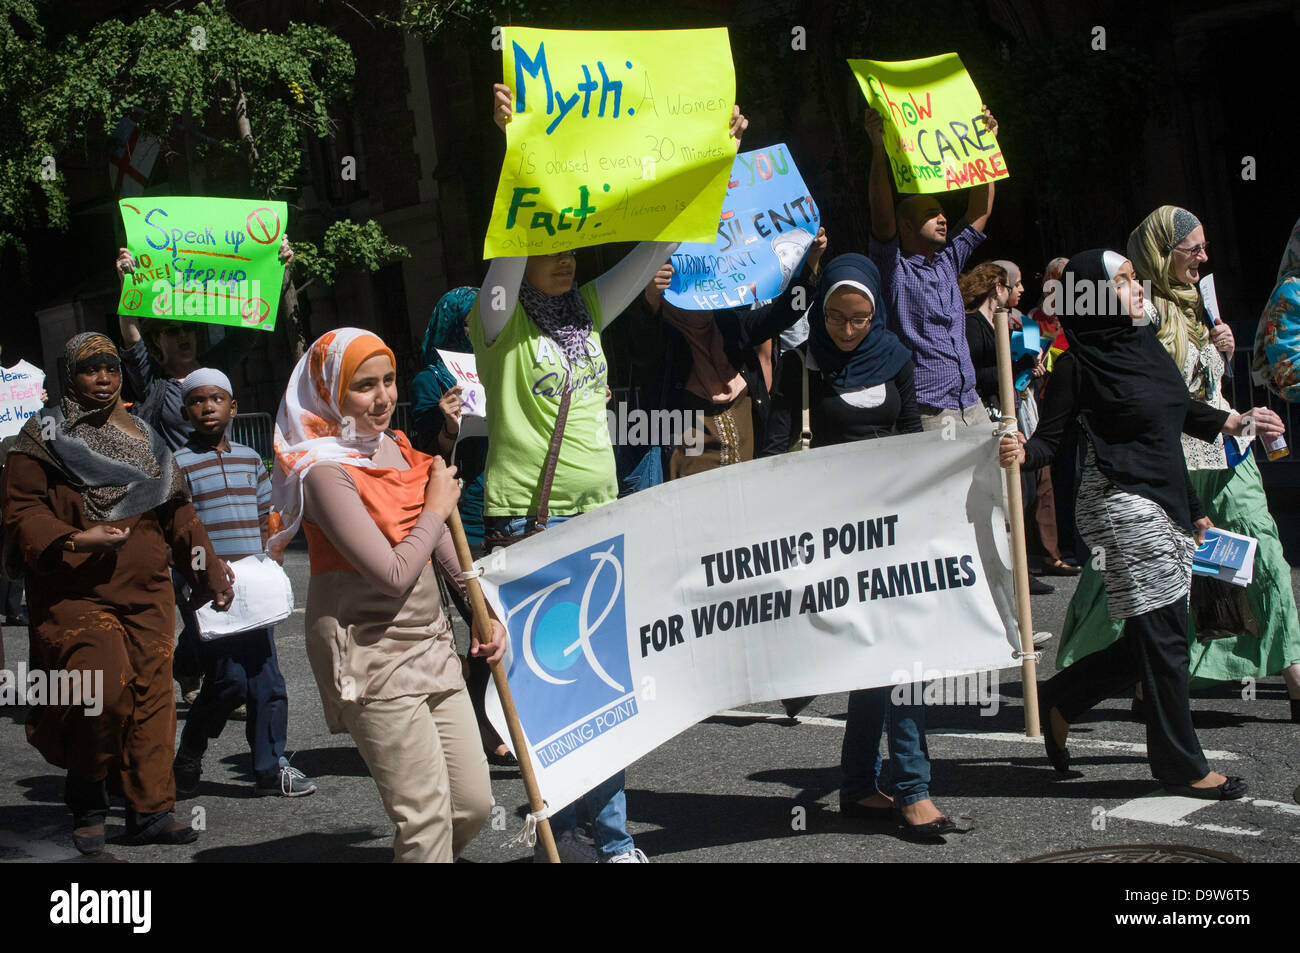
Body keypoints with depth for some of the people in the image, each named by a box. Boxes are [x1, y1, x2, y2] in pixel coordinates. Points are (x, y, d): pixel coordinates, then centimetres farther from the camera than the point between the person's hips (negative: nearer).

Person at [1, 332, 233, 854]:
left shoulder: (144, 438, 18)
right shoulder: (43, 435, 2)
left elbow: (177, 511, 19)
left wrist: (210, 574, 14)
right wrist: (75, 541, -17)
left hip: (147, 594, 5)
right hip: (75, 593, -5)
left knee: (151, 694, 2)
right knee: (103, 691, -17)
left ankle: (150, 809, 12)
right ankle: (87, 806, 4)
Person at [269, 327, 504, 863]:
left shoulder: (399, 450, 11)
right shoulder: (325, 472, -15)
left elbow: (443, 550, 23)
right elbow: (393, 573, -22)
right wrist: (436, 508, -8)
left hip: (431, 642, 8)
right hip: (370, 653, -8)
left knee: (474, 802, 8)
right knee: (425, 814, -9)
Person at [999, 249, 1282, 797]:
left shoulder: (1145, 343, 12)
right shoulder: (1077, 364, -10)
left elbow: (1181, 412, 25)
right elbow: (1049, 439, -11)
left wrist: (1236, 422, 31)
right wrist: (1020, 453, -31)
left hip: (1168, 503, 8)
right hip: (1122, 504, -8)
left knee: (1157, 638, 9)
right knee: (1162, 636, -3)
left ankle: (1060, 701, 27)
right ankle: (1181, 766, 9)